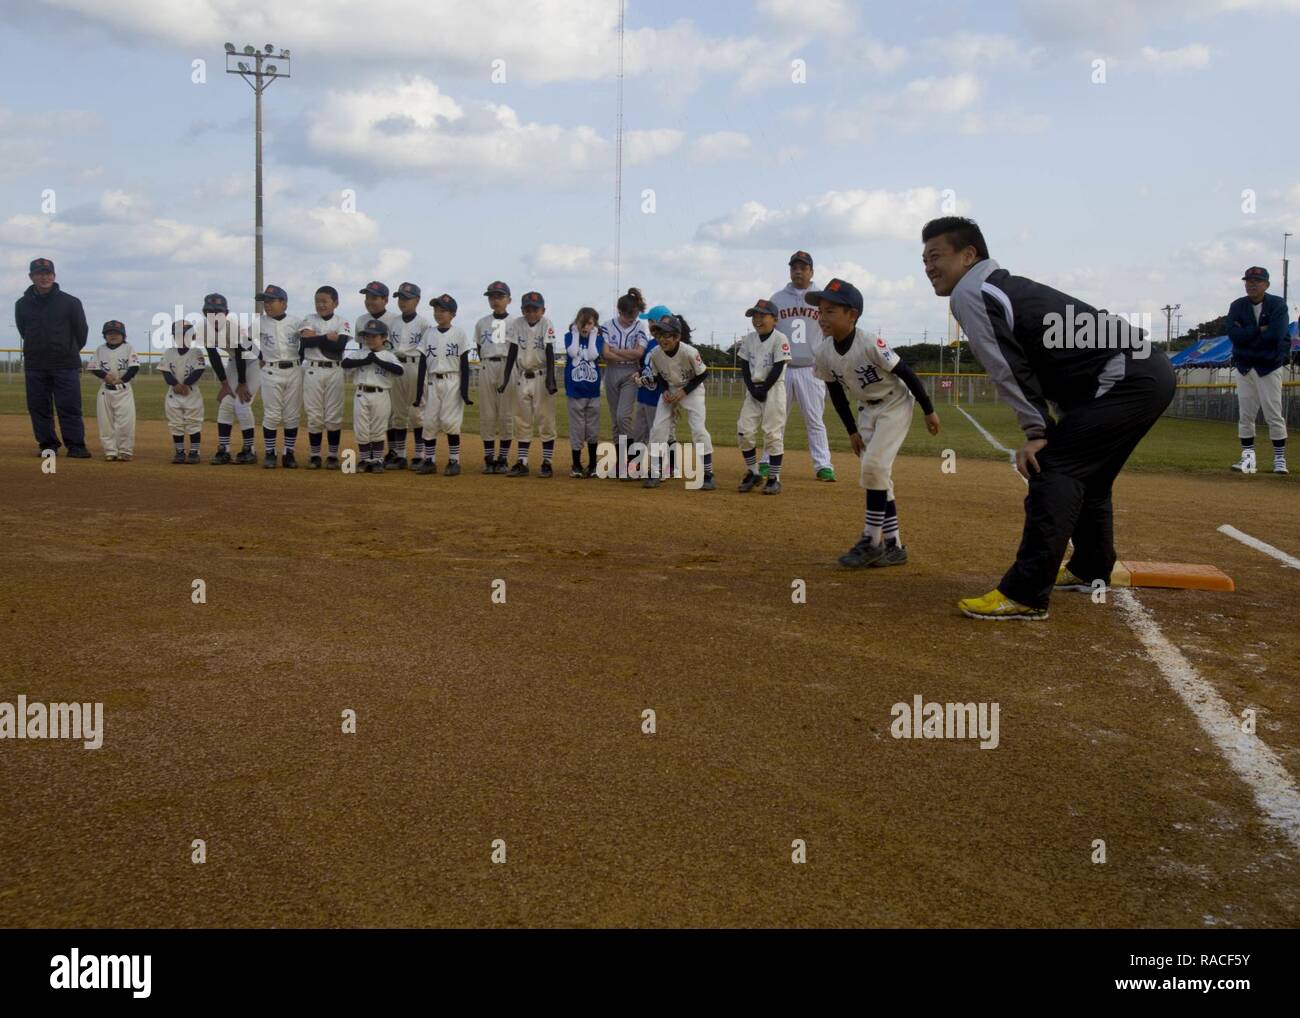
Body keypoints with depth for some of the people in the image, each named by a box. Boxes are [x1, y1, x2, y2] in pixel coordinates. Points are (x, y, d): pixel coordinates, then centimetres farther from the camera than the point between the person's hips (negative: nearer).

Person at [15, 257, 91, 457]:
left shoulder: (70, 302, -2)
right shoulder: (22, 304, 6)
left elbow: (81, 330, 8)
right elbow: (23, 331, 18)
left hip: (65, 365, -3)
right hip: (34, 366, 3)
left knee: (70, 407, -5)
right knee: (38, 407, 5)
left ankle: (76, 446, -2)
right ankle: (48, 445, 13)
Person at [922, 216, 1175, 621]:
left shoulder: (969, 293, -6)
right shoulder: (1006, 285, 23)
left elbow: (1008, 367, -14)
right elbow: (1028, 360, 19)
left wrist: (1035, 430, -13)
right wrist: (1045, 428, 12)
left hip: (1127, 379, -10)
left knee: (1054, 466, -16)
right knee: (1086, 474, 24)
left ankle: (1024, 595, -20)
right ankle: (1091, 570, 41)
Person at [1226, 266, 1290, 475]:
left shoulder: (1278, 305, -6)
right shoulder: (1237, 306, 3)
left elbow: (1276, 334, -20)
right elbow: (1233, 334, -11)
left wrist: (1247, 334, -11)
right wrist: (1260, 330, -15)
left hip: (1270, 366, -3)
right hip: (1245, 367, 4)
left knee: (1273, 415, -5)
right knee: (1245, 415, 3)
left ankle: (1280, 458, 4)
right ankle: (1248, 458, 8)